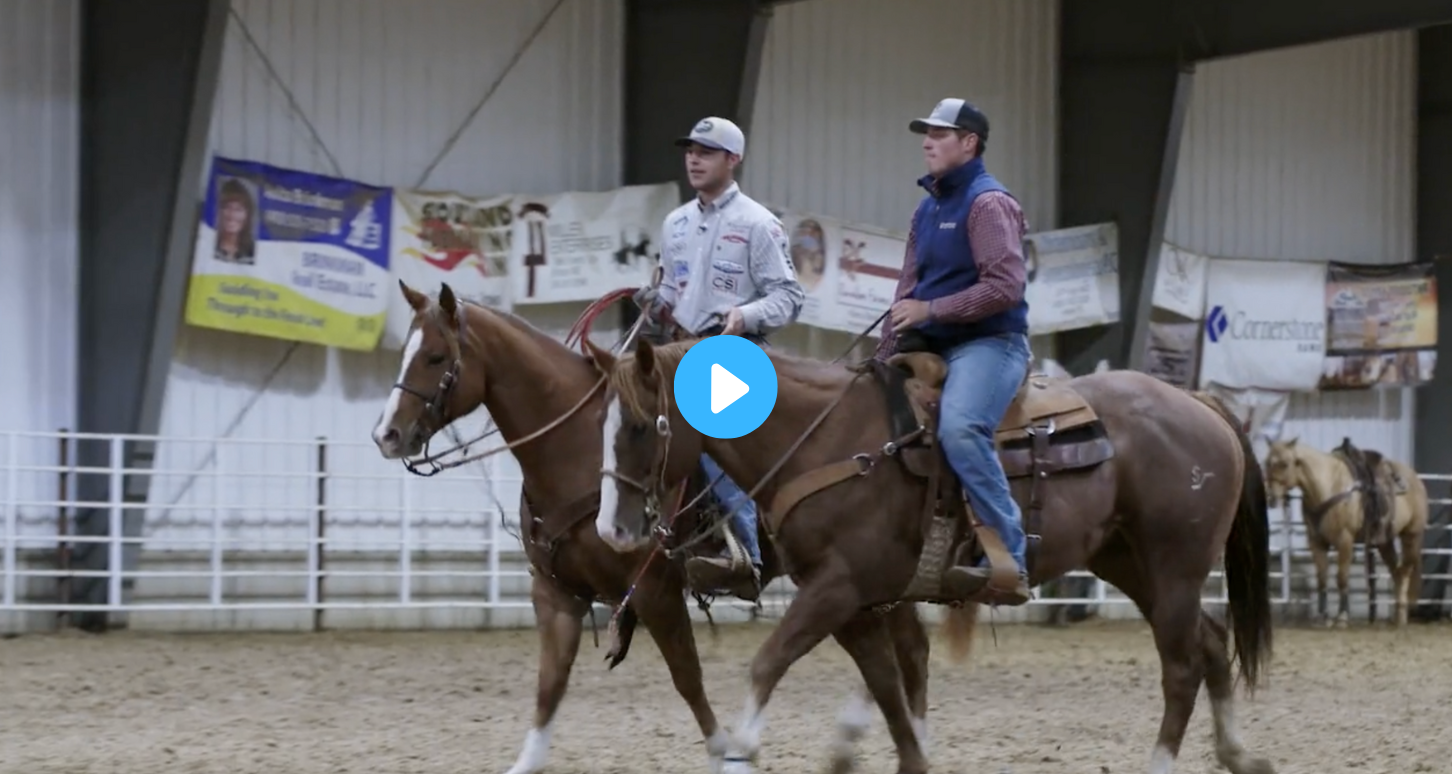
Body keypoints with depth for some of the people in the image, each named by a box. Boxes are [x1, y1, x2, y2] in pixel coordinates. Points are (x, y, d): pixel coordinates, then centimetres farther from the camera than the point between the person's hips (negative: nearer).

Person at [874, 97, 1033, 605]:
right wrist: (883, 356, 16)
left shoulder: (988, 203, -8)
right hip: (933, 346, 10)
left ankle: (1008, 559, -35)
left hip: (988, 342, -10)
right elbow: (910, 293, 25)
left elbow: (1005, 286, -19)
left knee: (959, 428, -35)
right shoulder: (928, 209, 19)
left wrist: (930, 310, -20)